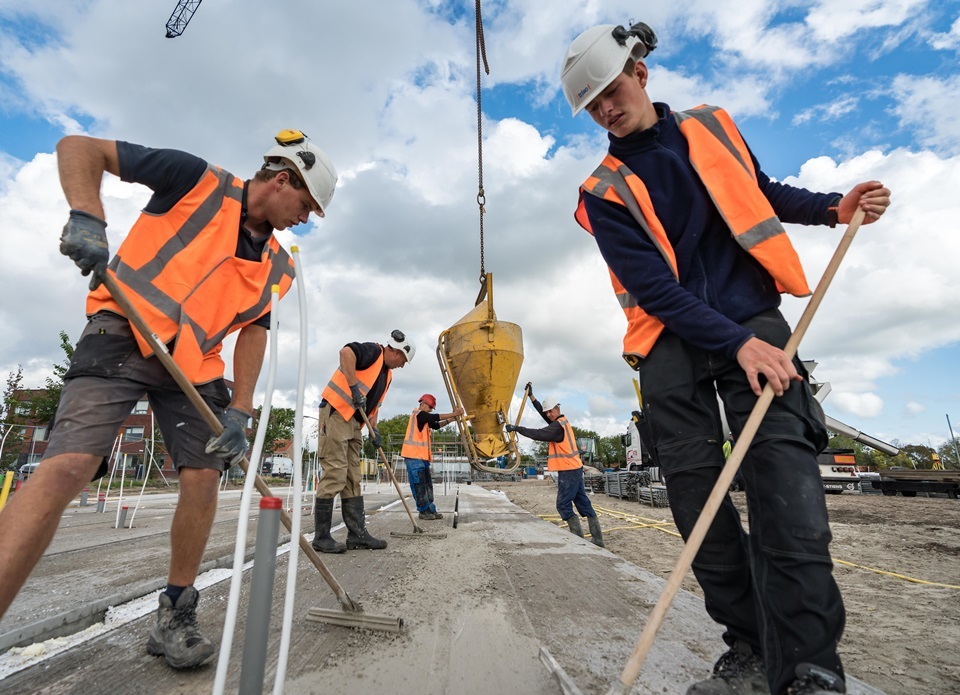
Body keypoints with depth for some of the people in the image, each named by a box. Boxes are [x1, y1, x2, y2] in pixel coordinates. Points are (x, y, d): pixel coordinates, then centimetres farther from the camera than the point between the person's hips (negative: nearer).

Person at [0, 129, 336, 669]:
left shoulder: (279, 265, 8)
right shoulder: (200, 180, -5)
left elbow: (254, 330, 6)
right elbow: (79, 149, -1)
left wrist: (240, 410, -4)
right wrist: (87, 216, -22)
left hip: (195, 362, 5)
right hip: (124, 333, -4)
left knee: (205, 476, -3)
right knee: (67, 467, -19)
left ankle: (175, 618, 16)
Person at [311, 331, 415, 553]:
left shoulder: (387, 374, 19)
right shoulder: (373, 351, -7)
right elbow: (346, 352, -27)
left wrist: (373, 430, 10)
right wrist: (355, 388, -27)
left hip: (354, 423, 10)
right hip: (336, 414, -10)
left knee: (353, 480, 8)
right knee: (334, 476, -8)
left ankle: (357, 533, 13)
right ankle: (321, 536, 2)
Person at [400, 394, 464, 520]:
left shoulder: (423, 418, 21)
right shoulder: (418, 414, -9)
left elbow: (436, 425, 19)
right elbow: (436, 417, -15)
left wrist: (450, 420, 6)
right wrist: (454, 413, -10)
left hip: (422, 457, 10)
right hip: (414, 457, -10)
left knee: (427, 485, 9)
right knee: (419, 485, -4)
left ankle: (430, 510, 13)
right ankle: (424, 511, 1)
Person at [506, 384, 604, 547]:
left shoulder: (558, 426, -16)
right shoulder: (562, 421, 13)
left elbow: (538, 434, -24)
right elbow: (542, 411, 16)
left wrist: (517, 428, -22)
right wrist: (531, 395, 14)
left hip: (568, 471, -10)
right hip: (574, 469, 10)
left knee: (563, 506, -4)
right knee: (584, 504, 11)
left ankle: (579, 539, -4)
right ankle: (597, 539, 15)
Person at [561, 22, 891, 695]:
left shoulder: (711, 125, 14)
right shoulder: (604, 191, 2)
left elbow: (765, 193, 27)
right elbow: (653, 287, -9)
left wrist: (834, 207, 9)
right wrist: (737, 344, -18)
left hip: (752, 319, 2)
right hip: (672, 340, -1)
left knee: (783, 459, -17)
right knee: (696, 490, -2)